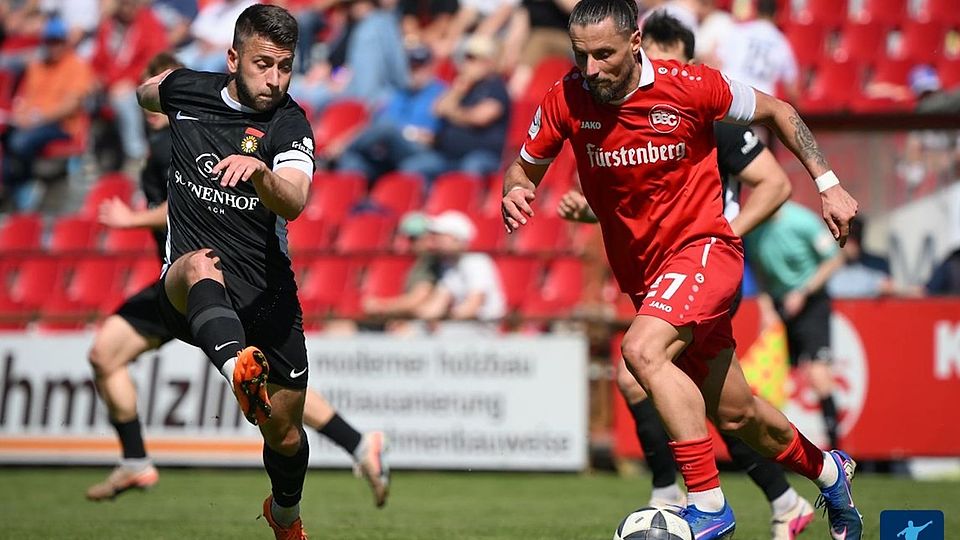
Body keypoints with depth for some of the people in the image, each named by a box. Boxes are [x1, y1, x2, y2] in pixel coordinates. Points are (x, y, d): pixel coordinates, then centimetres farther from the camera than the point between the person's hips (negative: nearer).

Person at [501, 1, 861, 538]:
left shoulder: (688, 86, -16)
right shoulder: (567, 101, -8)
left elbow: (777, 111, 0)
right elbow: (526, 166, 7)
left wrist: (829, 184, -3)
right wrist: (515, 194, -17)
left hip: (704, 247, -5)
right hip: (642, 273, 5)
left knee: (643, 349, -32)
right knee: (734, 415, 16)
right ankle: (827, 470, 44)